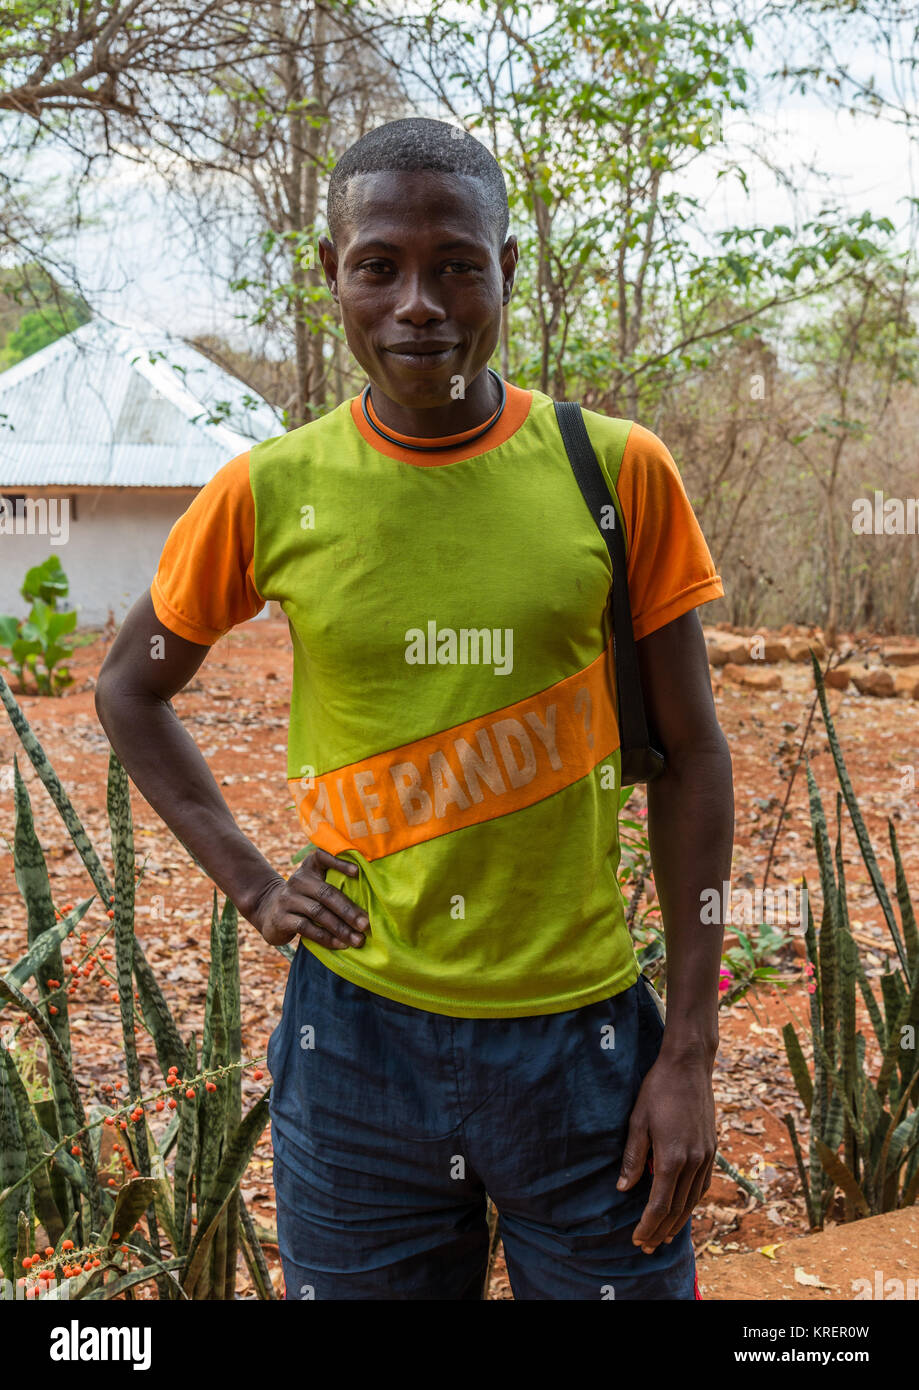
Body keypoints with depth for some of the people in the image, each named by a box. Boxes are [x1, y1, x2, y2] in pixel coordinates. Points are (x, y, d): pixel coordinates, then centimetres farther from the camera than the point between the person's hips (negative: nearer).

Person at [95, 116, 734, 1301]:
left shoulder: (618, 471, -6)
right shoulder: (271, 492, -5)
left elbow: (689, 754, -2)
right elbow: (128, 688, 11)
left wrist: (690, 1054, -3)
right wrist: (249, 883, 0)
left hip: (580, 1032, 0)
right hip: (356, 1033, 1)